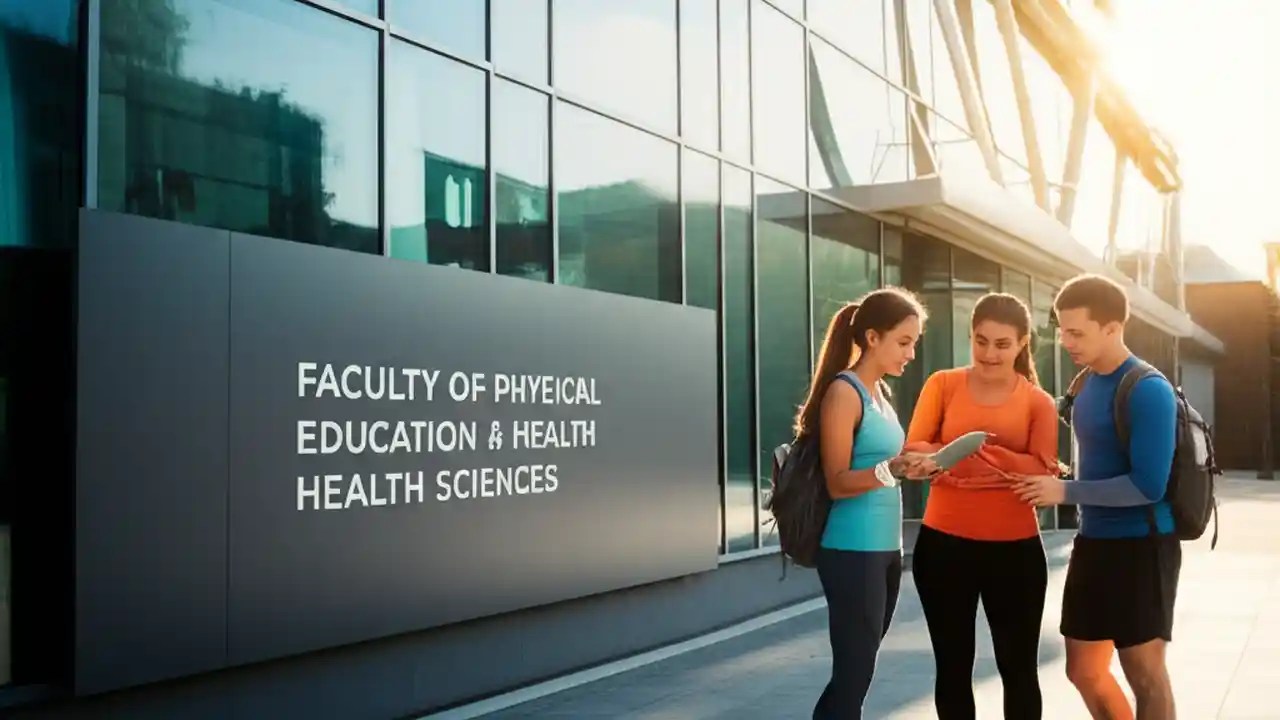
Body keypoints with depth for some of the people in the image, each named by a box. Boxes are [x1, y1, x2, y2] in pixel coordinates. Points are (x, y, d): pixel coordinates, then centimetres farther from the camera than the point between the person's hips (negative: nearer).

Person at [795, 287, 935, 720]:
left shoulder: (880, 392, 14)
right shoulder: (844, 392, -11)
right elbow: (837, 483, -16)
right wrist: (891, 469, -30)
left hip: (885, 547, 9)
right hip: (853, 551, -9)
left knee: (859, 665, 14)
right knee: (854, 671, -4)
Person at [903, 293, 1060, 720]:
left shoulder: (1038, 402, 1)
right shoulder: (943, 384, 2)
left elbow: (1045, 471, -12)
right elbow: (913, 451, -5)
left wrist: (982, 452, -27)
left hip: (1014, 549, 0)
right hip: (944, 544, 1)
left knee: (1018, 666, 10)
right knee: (952, 666, 12)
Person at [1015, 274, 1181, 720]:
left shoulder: (1148, 391, -18)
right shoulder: (1086, 383, 7)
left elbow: (1148, 486, -23)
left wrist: (1066, 492, -19)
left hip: (1141, 545, -8)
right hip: (1094, 542, 8)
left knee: (1144, 673, 3)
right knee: (1084, 670, 15)